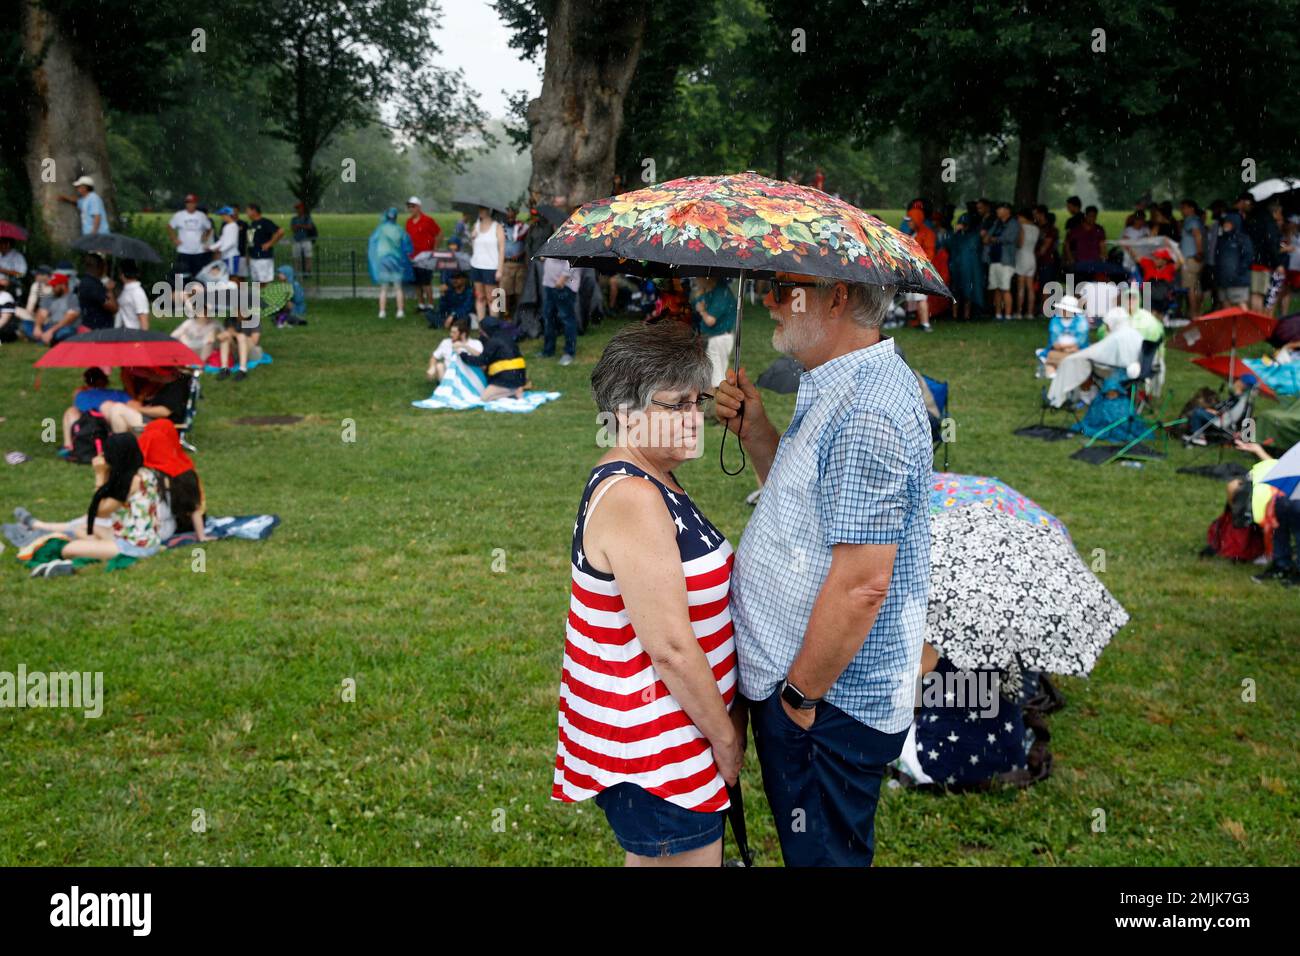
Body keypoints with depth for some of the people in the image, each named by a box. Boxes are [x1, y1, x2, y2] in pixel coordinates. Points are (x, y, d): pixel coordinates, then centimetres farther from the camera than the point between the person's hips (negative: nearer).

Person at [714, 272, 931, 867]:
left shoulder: (867, 415, -25)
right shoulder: (837, 390, 9)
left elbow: (862, 584, -28)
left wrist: (802, 695, -18)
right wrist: (754, 430, 5)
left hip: (827, 706, -10)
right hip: (794, 683, 10)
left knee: (822, 854, 5)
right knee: (813, 848, 24)